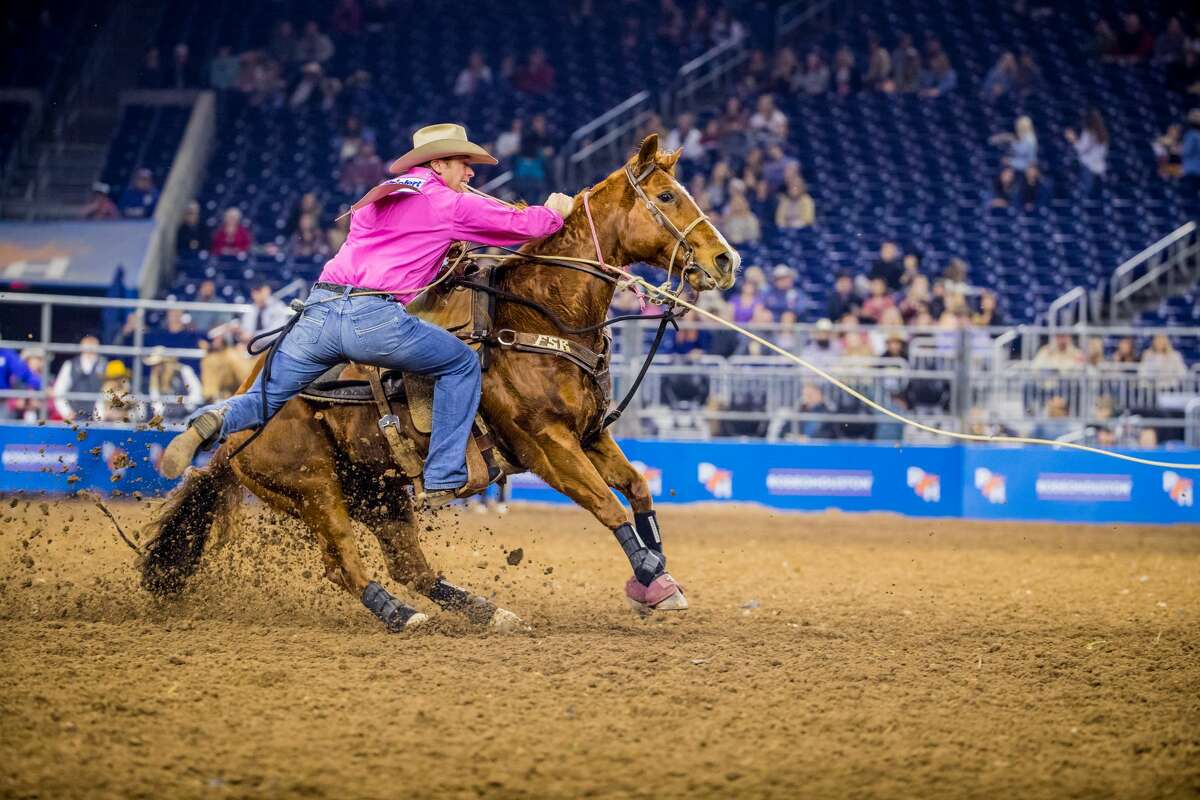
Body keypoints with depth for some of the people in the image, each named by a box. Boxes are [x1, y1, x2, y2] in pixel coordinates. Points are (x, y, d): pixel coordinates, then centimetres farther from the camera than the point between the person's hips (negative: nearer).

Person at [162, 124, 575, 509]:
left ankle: (213, 422, -17)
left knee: (264, 401, 16)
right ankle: (443, 481, 12)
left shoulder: (376, 198, 27)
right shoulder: (451, 204, 9)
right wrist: (554, 213, 34)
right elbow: (523, 225, 13)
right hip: (376, 319, -5)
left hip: (319, 313, 5)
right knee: (462, 365, 16)